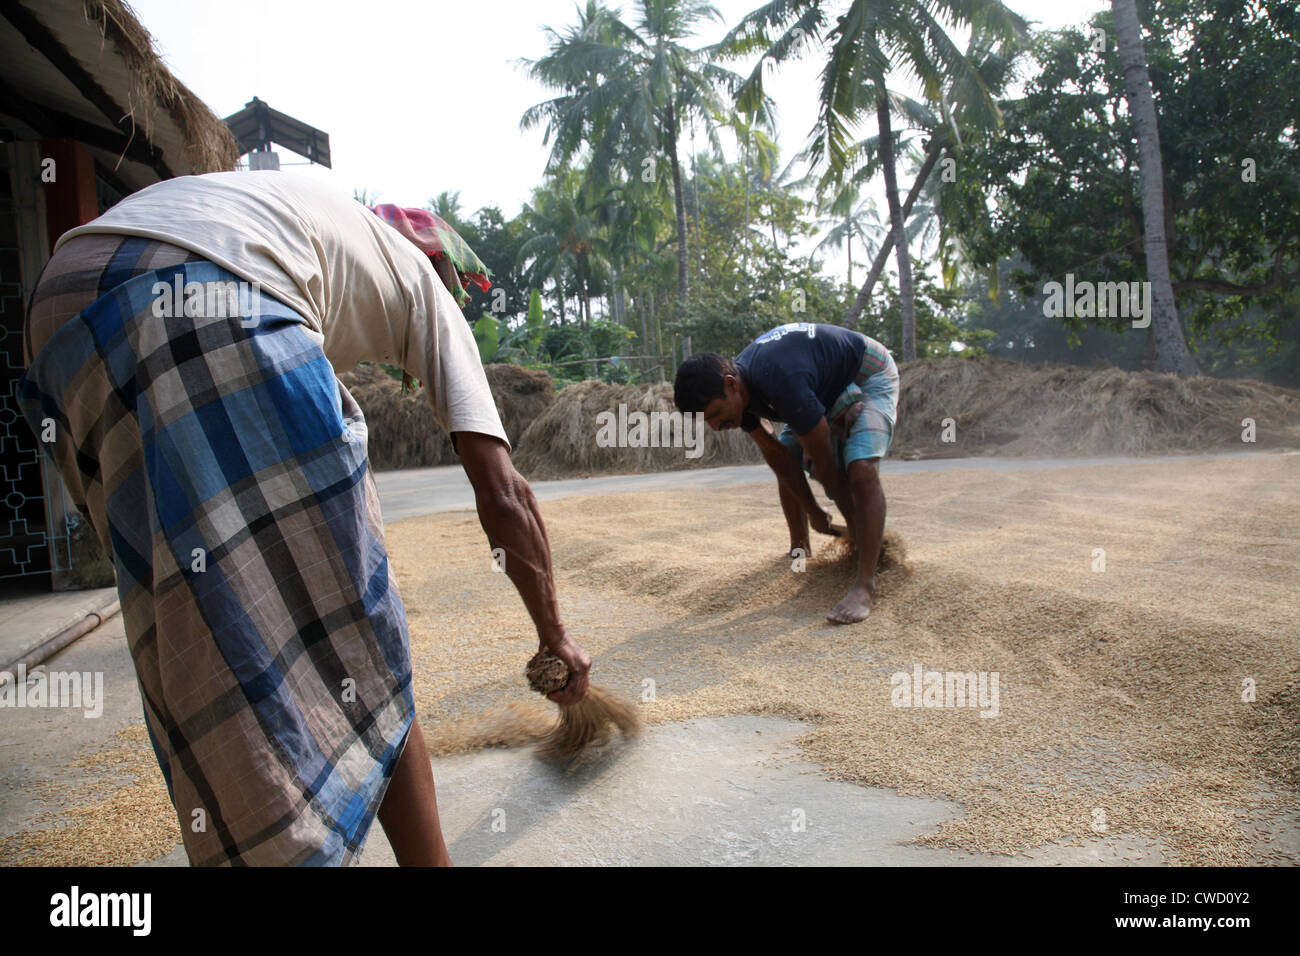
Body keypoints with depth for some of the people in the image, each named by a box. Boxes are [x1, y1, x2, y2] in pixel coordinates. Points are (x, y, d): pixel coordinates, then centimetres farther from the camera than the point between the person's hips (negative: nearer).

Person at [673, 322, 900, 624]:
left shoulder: (782, 383, -41)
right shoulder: (739, 388, -16)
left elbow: (824, 462, -29)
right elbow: (776, 453, -5)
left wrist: (856, 526, -16)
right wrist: (813, 512, -3)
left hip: (870, 376, -8)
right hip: (828, 386, 8)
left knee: (861, 470, -28)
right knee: (784, 464, 6)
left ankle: (865, 585, -26)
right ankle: (799, 550, 24)